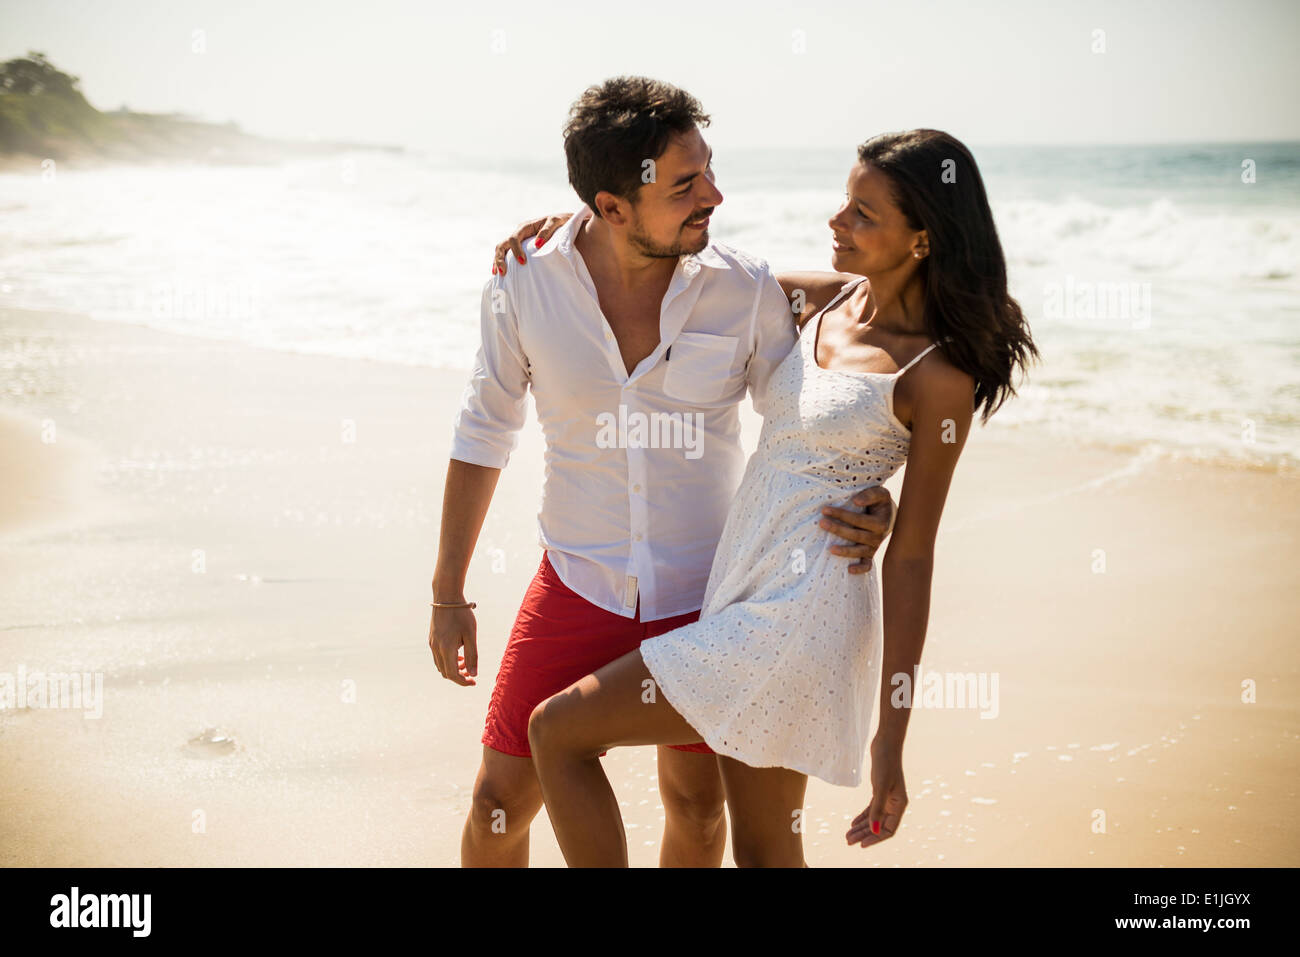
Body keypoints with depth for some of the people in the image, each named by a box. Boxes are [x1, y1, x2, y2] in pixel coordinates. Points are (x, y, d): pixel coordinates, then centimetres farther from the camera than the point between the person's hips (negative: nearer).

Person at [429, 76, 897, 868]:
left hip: (705, 594, 0)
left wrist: (865, 512, -25)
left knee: (696, 805, 14)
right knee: (500, 803, 3)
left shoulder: (747, 290, -14)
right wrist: (449, 595, 4)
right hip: (580, 587, 0)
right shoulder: (525, 284, -12)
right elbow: (485, 434, 1)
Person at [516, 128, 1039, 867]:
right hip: (744, 587, 8)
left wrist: (891, 737, -10)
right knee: (764, 853, 15)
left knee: (556, 732, -5)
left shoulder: (939, 376, -13)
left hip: (801, 613, -8)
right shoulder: (834, 298, 7)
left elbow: (911, 557, -12)